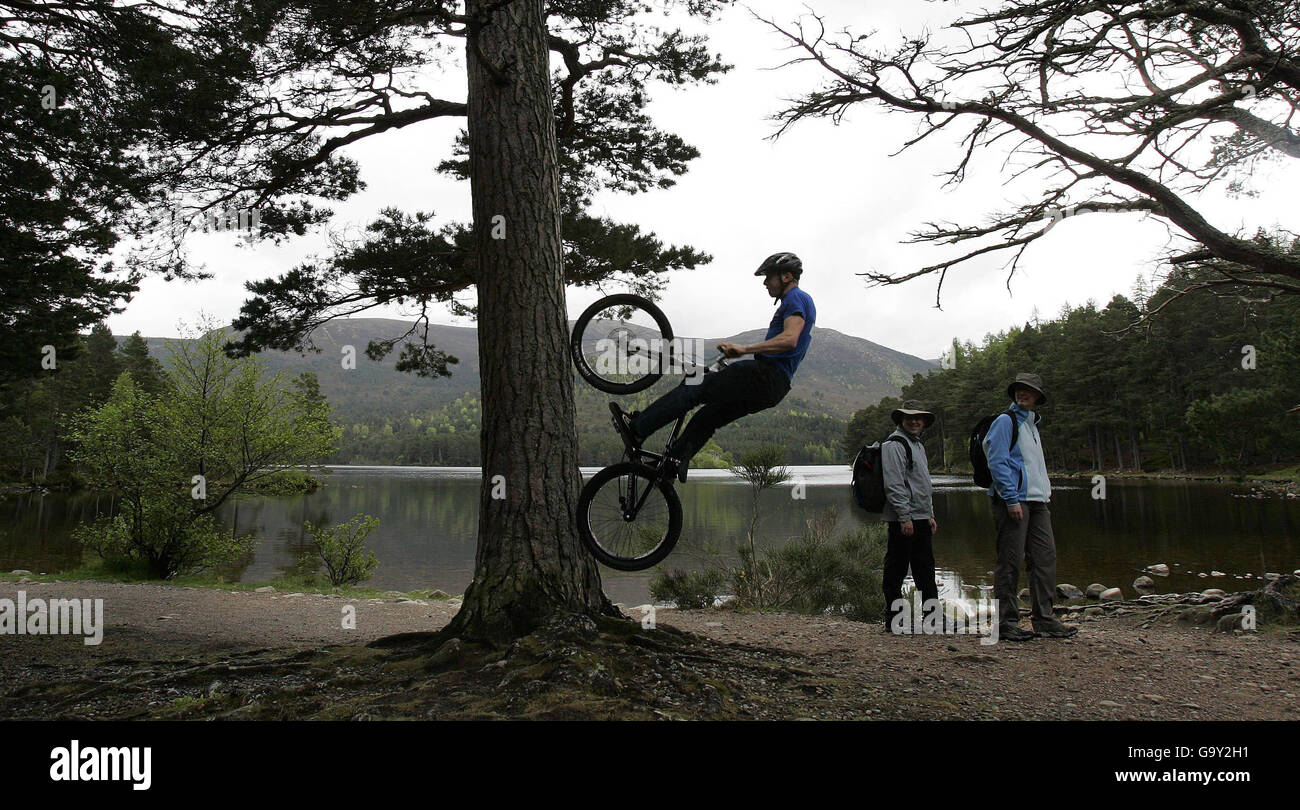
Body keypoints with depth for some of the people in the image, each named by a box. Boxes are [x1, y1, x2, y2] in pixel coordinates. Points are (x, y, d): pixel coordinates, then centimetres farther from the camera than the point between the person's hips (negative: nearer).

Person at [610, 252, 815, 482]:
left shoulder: (796, 298, -5)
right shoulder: (798, 301, 27)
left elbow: (789, 340, -23)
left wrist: (745, 349, -26)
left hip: (766, 376, -10)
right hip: (774, 386, 10)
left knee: (694, 388, -12)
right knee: (707, 418, 11)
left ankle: (637, 429, -14)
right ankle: (668, 469, 7)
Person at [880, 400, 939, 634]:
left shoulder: (918, 446, 20)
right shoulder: (894, 445, -10)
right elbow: (894, 485, -18)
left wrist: (930, 515, 21)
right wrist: (905, 517, -21)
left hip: (921, 518, 10)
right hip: (902, 519, -10)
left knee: (925, 569, 13)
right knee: (896, 569, -3)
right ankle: (894, 620, 2)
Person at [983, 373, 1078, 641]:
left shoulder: (1032, 424, 22)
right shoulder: (1005, 421, -4)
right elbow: (997, 462, -13)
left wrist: (1045, 494, 17)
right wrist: (1011, 499, -19)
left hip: (1036, 501, 8)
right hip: (1012, 500, -8)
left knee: (1045, 558, 6)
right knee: (1010, 561, -5)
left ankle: (1044, 619, 14)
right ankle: (1006, 622, 1)